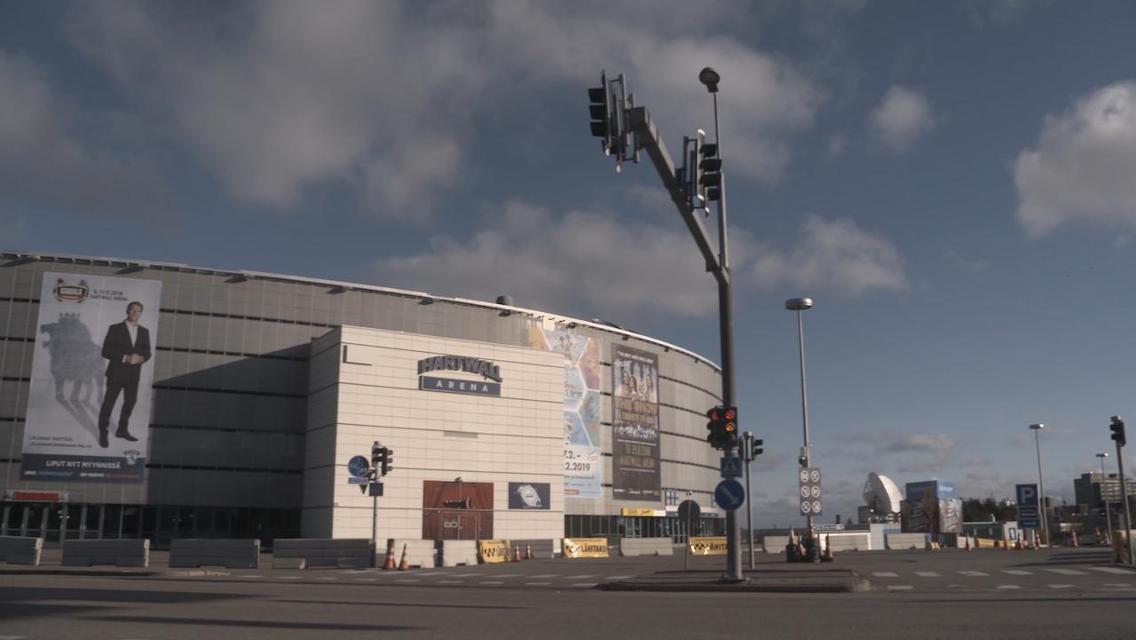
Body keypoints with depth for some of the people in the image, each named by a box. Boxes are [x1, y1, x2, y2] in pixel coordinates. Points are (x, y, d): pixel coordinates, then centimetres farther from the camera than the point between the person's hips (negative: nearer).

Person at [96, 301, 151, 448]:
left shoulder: (144, 331, 7)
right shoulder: (115, 329, -6)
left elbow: (147, 352, 8)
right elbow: (106, 351, -10)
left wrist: (141, 358, -15)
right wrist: (125, 358, -21)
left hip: (133, 374, 4)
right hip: (116, 372, -4)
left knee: (130, 401, 12)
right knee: (109, 402, 2)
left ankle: (122, 430, 27)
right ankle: (103, 433, 14)